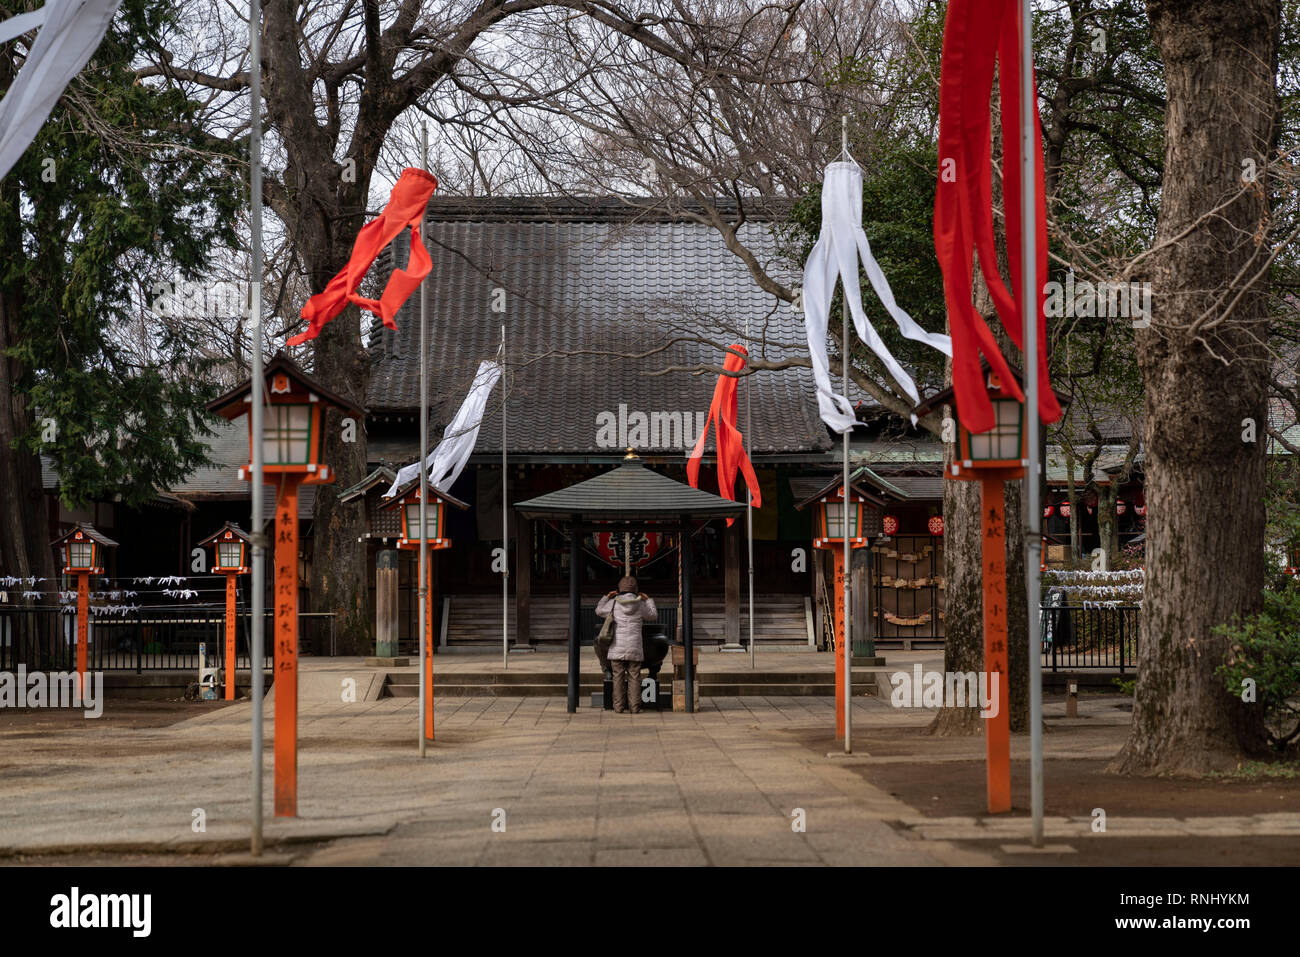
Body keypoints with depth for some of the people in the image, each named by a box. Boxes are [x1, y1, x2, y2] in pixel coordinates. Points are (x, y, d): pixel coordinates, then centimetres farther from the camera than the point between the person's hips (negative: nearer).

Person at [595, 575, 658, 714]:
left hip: (617, 646, 0)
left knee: (618, 677, 3)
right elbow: (653, 615, 17)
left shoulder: (614, 603, -3)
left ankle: (619, 706, 0)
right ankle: (634, 706, 1)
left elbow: (599, 611, 14)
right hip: (634, 646, 0)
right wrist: (649, 600, 28)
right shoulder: (640, 604, 0)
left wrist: (607, 597, 24)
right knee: (634, 677, 5)